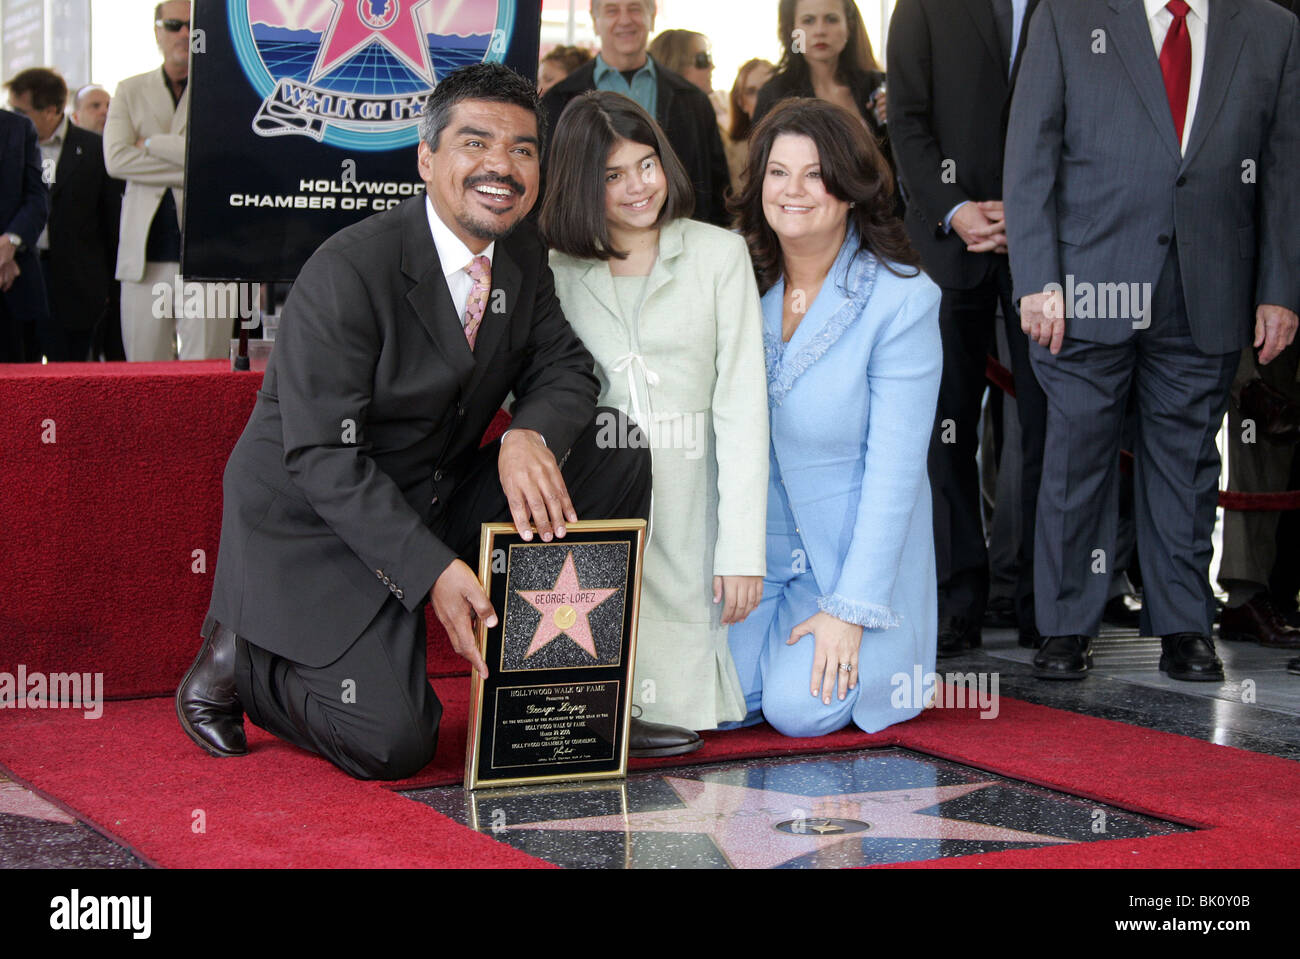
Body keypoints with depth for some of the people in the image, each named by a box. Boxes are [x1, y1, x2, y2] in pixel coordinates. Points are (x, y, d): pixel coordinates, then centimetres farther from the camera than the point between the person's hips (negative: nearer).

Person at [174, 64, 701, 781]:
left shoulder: (523, 258, 0)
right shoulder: (348, 270, -23)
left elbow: (565, 371, 2)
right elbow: (322, 457, -25)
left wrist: (529, 437, -23)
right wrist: (432, 570, -33)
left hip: (438, 500, 7)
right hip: (314, 528, -7)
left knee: (618, 464, -8)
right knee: (393, 744, -21)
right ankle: (239, 660, 7)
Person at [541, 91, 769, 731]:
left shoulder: (719, 255, 1)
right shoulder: (557, 270, 6)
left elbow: (741, 404, -4)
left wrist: (742, 550, -11)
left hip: (685, 503, -1)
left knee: (682, 703, -5)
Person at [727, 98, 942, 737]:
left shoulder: (901, 299, -12)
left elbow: (894, 465, -14)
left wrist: (850, 610, -18)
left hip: (853, 552, -4)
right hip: (753, 549, 4)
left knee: (801, 709, -20)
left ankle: (877, 653, 13)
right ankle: (779, 634, 19)